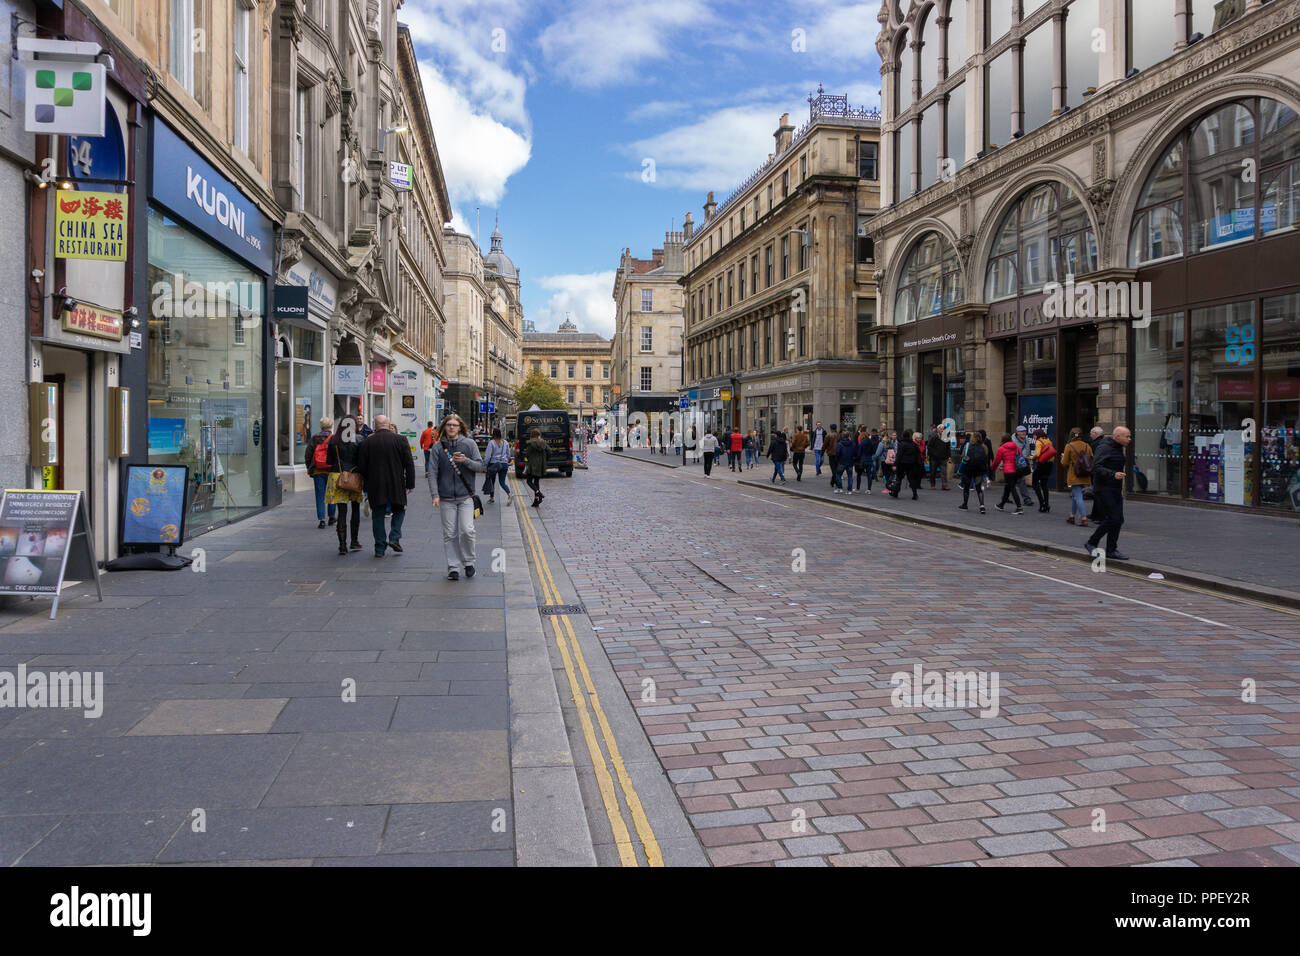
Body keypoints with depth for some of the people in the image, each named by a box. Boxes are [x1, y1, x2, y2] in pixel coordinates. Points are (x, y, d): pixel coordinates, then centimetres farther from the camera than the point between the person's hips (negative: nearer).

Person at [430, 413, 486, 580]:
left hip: (465, 496, -1)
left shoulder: (470, 444, 4)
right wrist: (434, 494, -7)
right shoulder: (438, 447, 4)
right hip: (446, 499, 1)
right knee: (450, 534, 3)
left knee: (467, 530, -9)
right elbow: (433, 473, 2)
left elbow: (480, 466, 5)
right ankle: (453, 568, 12)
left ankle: (468, 562, 12)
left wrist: (466, 461, -14)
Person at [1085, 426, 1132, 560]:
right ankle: (1091, 543, 2)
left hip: (1115, 489, 9)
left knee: (1118, 520, 6)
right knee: (1112, 518, -12)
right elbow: (1096, 467, -22)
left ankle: (1111, 550, 12)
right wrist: (1113, 474, -33)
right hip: (1104, 488, -9)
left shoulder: (1120, 448, 16)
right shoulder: (1105, 448, -14)